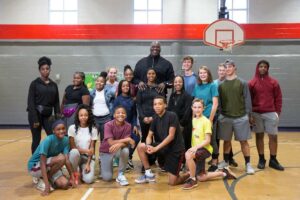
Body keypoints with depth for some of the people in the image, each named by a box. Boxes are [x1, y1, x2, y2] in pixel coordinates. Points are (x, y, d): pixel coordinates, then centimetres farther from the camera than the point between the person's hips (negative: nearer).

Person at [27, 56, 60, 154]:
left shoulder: (54, 85, 8)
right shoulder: (35, 83, -4)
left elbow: (56, 103, 10)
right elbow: (30, 102, -9)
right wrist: (35, 119, -14)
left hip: (48, 115, 4)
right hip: (36, 114, -4)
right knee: (36, 139, 3)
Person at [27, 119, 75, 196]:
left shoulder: (65, 140, -10)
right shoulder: (48, 140, -28)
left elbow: (67, 160, -11)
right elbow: (42, 163, -32)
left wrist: (72, 177, -15)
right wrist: (47, 184, -37)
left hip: (50, 166, 6)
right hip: (35, 167, -5)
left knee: (65, 185, -17)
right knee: (61, 158, -30)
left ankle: (48, 178, 10)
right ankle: (41, 180, -11)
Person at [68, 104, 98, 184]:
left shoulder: (93, 129, -4)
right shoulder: (72, 128, -7)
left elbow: (92, 148, -6)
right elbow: (72, 147, -8)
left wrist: (88, 164, -14)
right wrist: (86, 150, -21)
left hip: (88, 157, 0)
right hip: (76, 155, 0)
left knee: (88, 179, -22)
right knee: (74, 152, -37)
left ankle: (82, 171, 15)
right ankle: (75, 174, -9)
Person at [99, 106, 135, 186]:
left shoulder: (127, 126, -15)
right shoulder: (108, 125, -22)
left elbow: (126, 143, -21)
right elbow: (110, 142, -30)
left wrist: (119, 144, -44)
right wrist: (126, 139, -36)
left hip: (118, 149, 2)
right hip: (106, 151, -2)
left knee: (125, 150, -35)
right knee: (107, 178, -12)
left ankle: (120, 175, -12)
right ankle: (103, 164, 23)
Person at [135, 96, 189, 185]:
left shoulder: (172, 115, -15)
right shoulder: (155, 118, 5)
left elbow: (171, 136, -20)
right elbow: (149, 135, 3)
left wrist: (156, 148, -24)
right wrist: (148, 146, -20)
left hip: (175, 149, -6)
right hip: (163, 147, 6)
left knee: (172, 182, -8)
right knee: (140, 147, -13)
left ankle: (189, 174, 24)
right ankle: (148, 173, 1)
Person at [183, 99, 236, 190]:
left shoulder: (206, 121, -12)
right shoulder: (193, 120, 6)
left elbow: (207, 140, -16)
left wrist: (196, 147, -27)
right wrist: (193, 147, -3)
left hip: (205, 149, -7)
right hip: (196, 149, 7)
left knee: (188, 155, -36)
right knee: (201, 178, 11)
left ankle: (193, 180, -17)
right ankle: (224, 173, 31)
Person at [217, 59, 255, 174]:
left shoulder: (242, 83, 1)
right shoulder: (221, 84, 5)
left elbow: (247, 99, -1)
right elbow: (218, 101, 6)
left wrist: (247, 114, -6)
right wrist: (219, 114, 0)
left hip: (240, 117, -2)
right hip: (225, 117, 2)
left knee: (243, 141, 2)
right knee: (226, 141, 10)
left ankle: (248, 164, 12)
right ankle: (226, 163, 22)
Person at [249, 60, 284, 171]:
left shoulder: (273, 82, 4)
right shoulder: (252, 83, 2)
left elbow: (278, 98, 5)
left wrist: (277, 112, -2)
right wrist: (249, 114, -2)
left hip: (271, 113, 0)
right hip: (256, 114, 0)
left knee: (273, 137, 1)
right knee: (259, 136, 7)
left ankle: (273, 160, 14)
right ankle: (261, 159, 17)